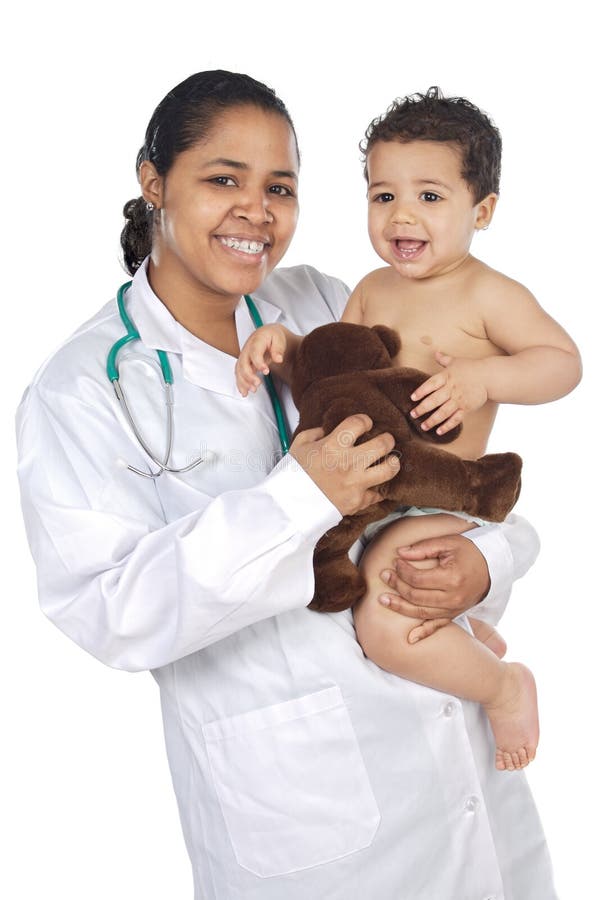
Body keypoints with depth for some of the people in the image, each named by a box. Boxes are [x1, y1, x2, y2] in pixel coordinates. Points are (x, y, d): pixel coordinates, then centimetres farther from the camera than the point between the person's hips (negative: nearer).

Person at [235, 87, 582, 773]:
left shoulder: (486, 293, -12)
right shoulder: (373, 289, 8)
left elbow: (564, 361, -14)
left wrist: (481, 376, -30)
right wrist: (283, 343, -5)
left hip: (439, 503, -8)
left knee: (385, 627, -26)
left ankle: (504, 685, 5)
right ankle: (470, 634, 44)